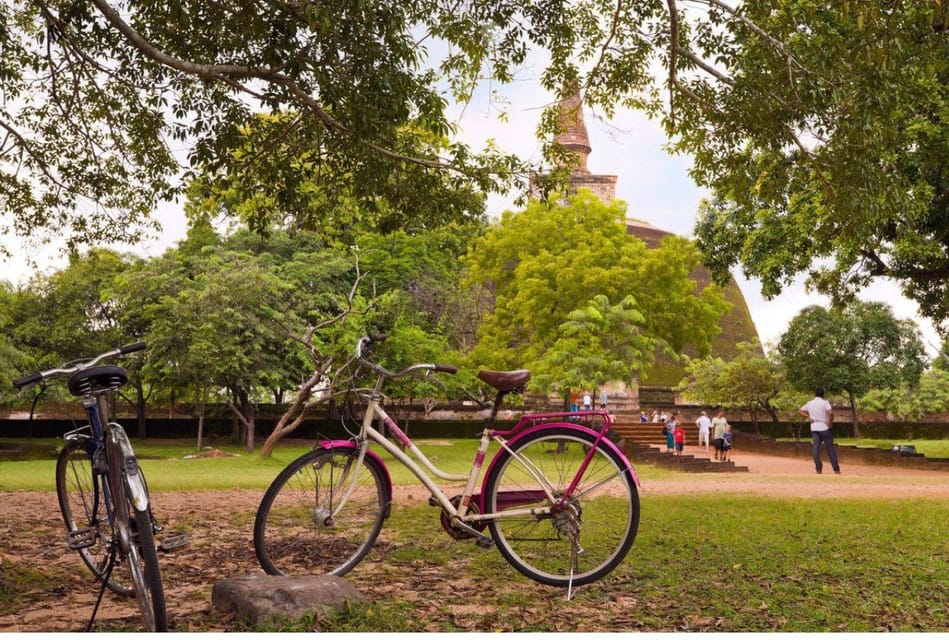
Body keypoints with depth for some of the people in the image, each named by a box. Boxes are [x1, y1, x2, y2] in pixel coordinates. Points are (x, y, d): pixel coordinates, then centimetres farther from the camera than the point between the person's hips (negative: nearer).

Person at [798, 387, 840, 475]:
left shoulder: (810, 403, 6)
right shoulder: (825, 402, -10)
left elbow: (800, 411, 14)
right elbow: (830, 412, -26)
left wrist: (808, 417, 4)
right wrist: (830, 423, -13)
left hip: (814, 428, 3)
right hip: (825, 428, -3)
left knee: (816, 447, 2)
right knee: (830, 448, 4)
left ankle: (818, 468, -2)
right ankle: (836, 469, 8)